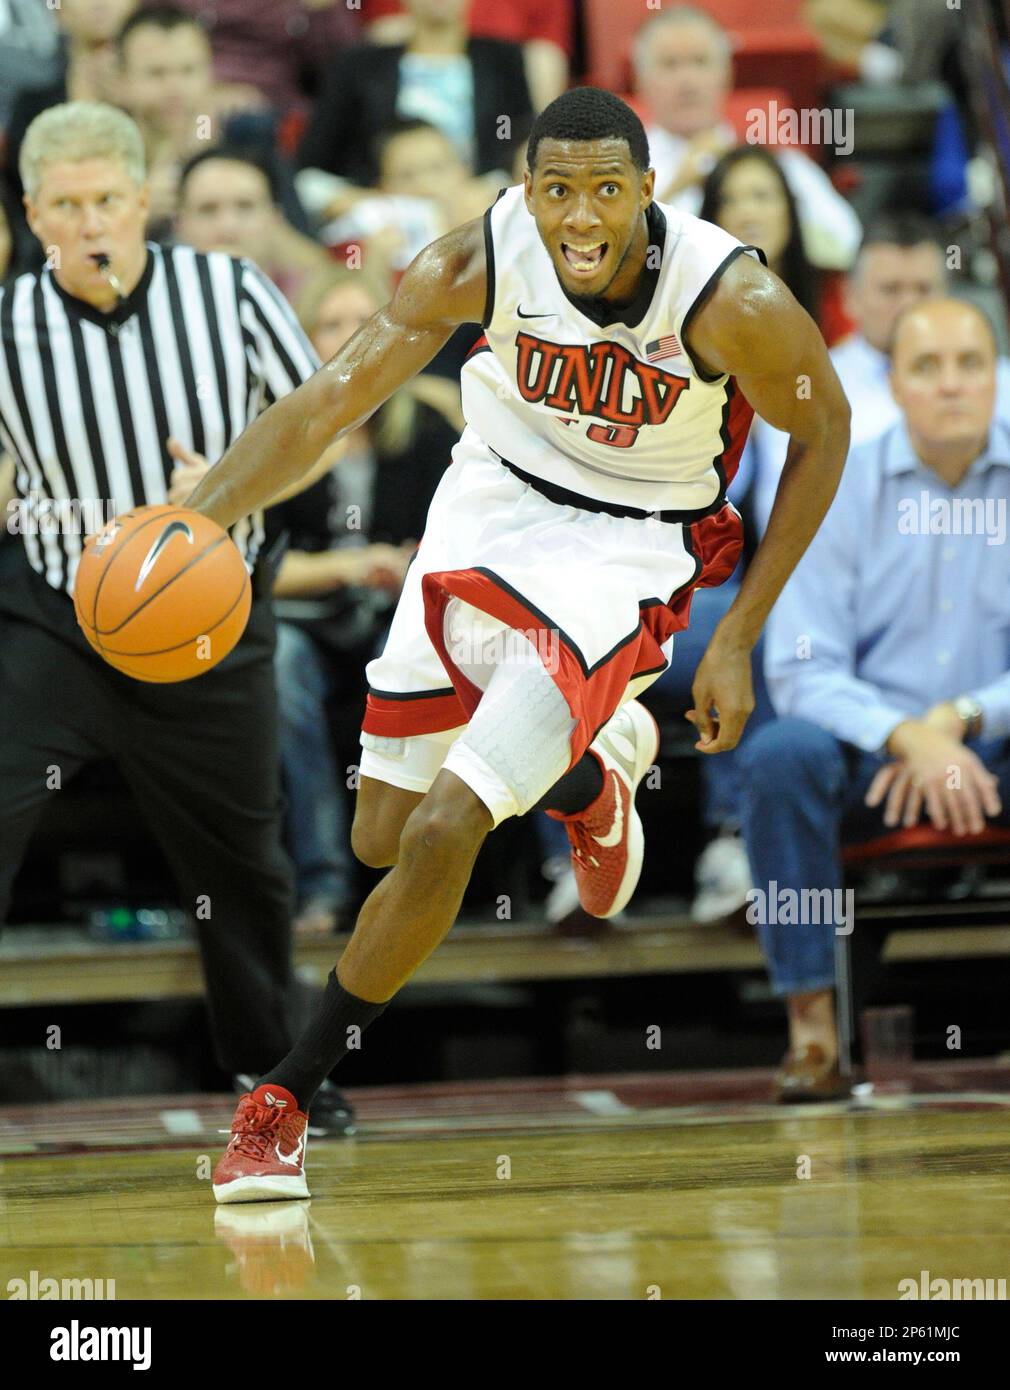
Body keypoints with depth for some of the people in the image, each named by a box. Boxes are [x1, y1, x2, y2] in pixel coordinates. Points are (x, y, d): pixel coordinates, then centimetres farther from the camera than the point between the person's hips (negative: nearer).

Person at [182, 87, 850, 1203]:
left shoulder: (734, 301, -26)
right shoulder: (478, 263, -21)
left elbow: (823, 434, -8)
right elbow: (330, 397, -23)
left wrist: (739, 640, -10)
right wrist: (197, 516, -40)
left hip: (624, 548, -4)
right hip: (489, 505, 4)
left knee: (444, 831, -17)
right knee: (383, 836, 11)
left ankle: (284, 1098, -2)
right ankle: (591, 769, 41)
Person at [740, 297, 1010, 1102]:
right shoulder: (839, 492, -1)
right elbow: (803, 670, -8)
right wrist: (905, 735, -26)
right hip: (874, 758, 0)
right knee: (781, 754, -32)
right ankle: (812, 1029, -29)